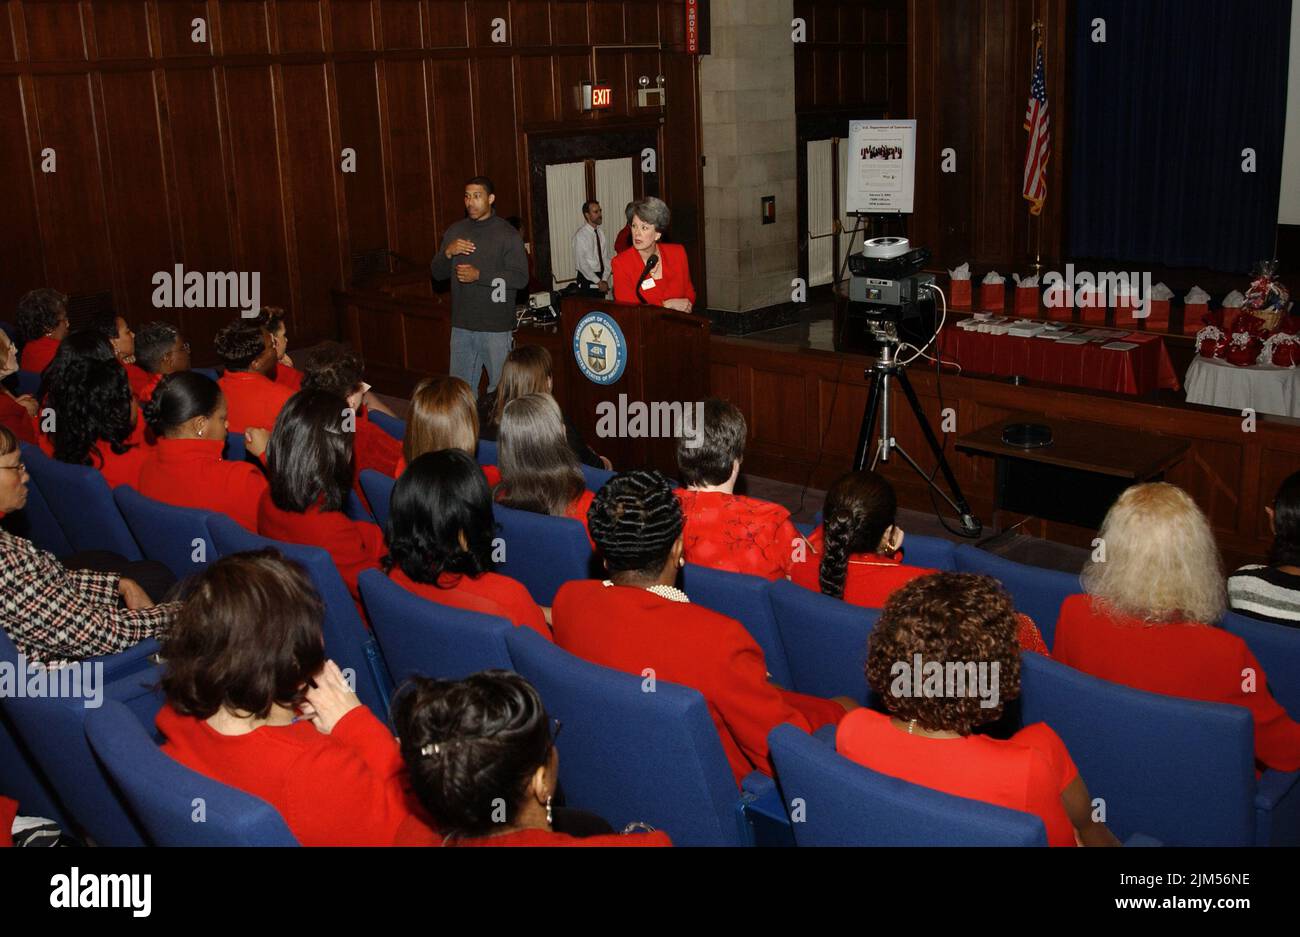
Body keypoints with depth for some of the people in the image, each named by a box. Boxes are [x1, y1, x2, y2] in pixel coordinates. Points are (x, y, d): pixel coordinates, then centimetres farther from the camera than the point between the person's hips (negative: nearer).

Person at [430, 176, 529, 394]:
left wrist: (479, 275, -20)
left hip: (496, 327, -5)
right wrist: (448, 253, -8)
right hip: (462, 326, 5)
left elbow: (521, 278, -13)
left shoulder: (507, 233, -5)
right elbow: (437, 274, 13)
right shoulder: (455, 231, 11)